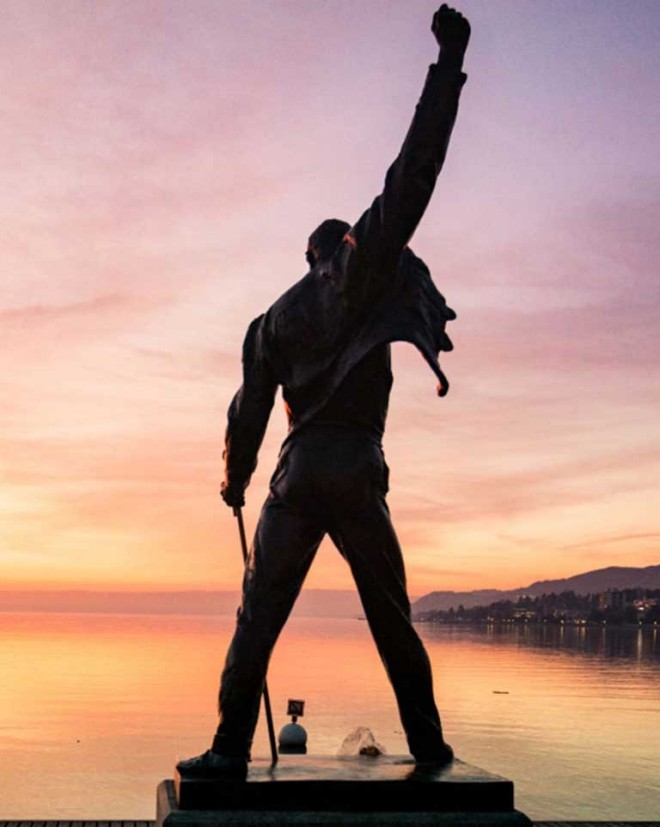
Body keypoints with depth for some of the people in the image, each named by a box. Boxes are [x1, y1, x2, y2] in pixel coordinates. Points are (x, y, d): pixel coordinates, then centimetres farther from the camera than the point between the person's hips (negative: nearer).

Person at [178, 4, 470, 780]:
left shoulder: (274, 320, 14)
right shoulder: (359, 274, 4)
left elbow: (250, 407, 12)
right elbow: (412, 175, -3)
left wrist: (235, 479, 27)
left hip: (296, 478, 2)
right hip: (358, 476, -2)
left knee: (259, 614, 4)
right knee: (391, 617, 10)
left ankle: (231, 746, -4)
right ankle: (426, 741, 13)